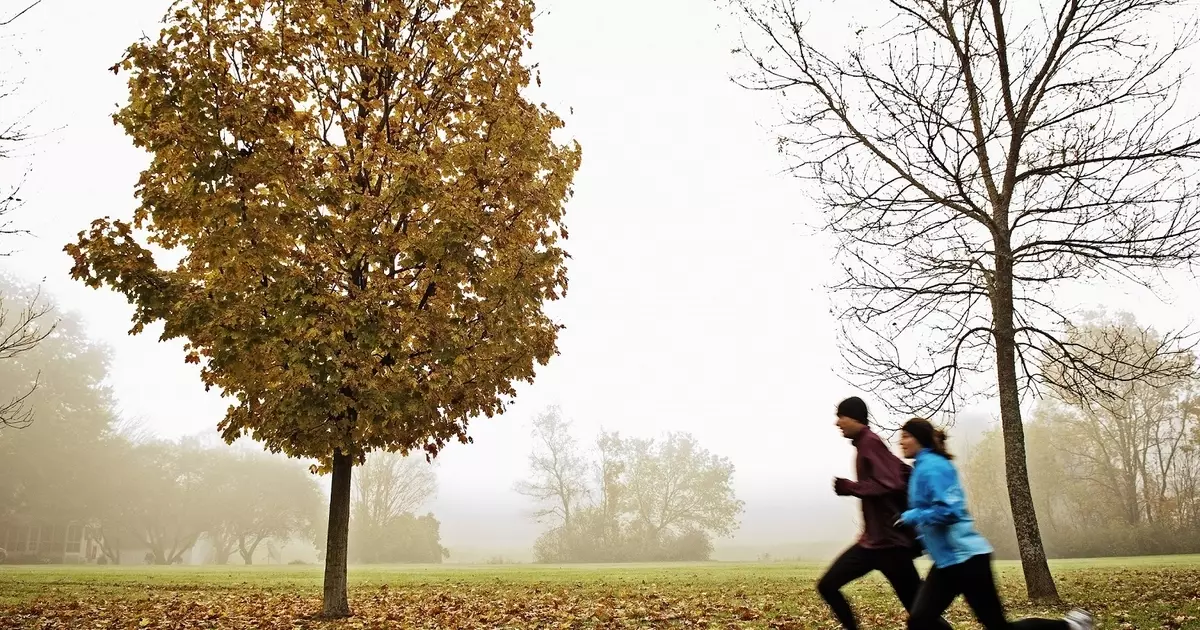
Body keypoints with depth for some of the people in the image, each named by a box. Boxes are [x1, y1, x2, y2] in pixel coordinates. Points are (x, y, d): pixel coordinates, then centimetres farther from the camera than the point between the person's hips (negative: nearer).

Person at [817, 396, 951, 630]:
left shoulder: (870, 442, -14)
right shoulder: (866, 444, 14)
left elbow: (890, 484, -25)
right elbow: (906, 474, 18)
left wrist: (849, 487, -17)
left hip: (890, 542, -10)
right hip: (871, 542, 10)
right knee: (827, 585, 5)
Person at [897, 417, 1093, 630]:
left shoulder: (931, 466, -14)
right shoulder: (922, 467, 15)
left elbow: (949, 510, -24)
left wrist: (912, 516, -16)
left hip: (965, 556, -9)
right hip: (948, 560, 10)